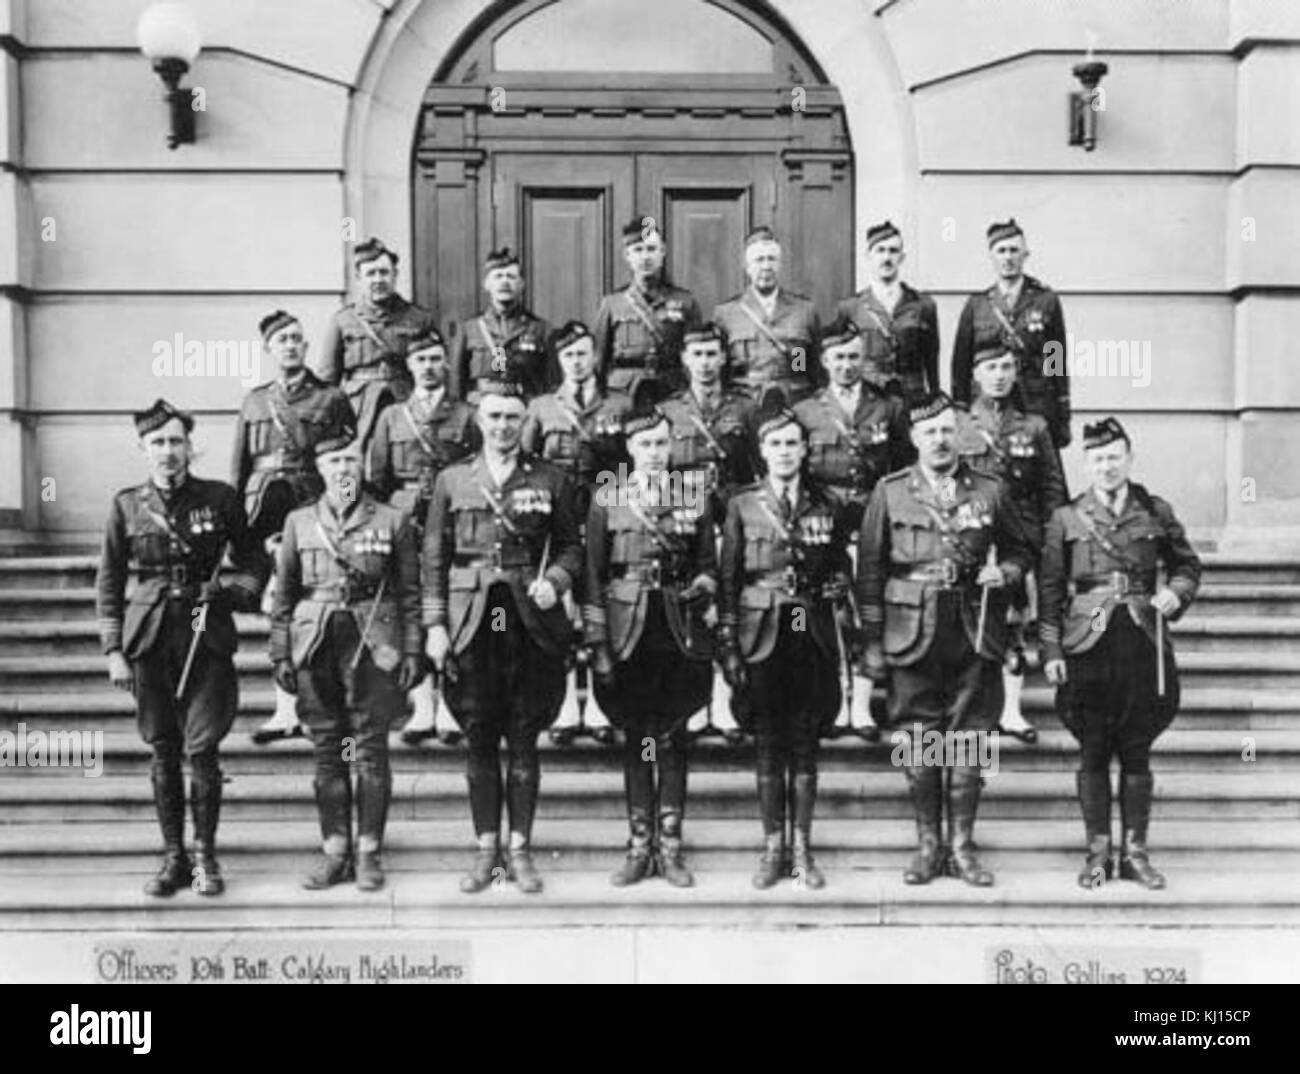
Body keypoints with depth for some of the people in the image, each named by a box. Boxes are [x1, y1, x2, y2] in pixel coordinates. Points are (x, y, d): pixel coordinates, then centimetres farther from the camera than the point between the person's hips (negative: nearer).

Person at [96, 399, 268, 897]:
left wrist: (232, 591, -10)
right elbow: (109, 583, 8)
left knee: (202, 749, -4)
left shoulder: (220, 499, 1)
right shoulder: (126, 506, 4)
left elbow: (253, 563, 10)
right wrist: (113, 650, 2)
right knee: (163, 750, 6)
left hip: (207, 637, -1)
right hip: (150, 639, 2)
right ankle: (173, 858, 17)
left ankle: (205, 857, 11)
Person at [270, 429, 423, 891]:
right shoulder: (298, 522, 9)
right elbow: (283, 595, 11)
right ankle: (335, 851, 16)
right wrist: (281, 655, 5)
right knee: (326, 751, 7)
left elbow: (410, 594, 4)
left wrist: (412, 652, -1)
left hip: (373, 646, -2)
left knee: (370, 750, 0)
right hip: (316, 648, 2)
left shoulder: (393, 521, 4)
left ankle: (368, 852, 10)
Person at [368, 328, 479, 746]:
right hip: (405, 525, 2)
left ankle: (449, 708, 3)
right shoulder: (392, 417, 14)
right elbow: (375, 479, 13)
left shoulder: (465, 417, 8)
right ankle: (423, 708, 6)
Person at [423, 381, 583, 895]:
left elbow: (571, 546, 9)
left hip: (532, 623, 0)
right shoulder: (452, 480, 7)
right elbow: (434, 558, 7)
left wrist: (554, 581, -11)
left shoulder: (551, 480, 6)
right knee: (479, 741, 6)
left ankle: (520, 850, 14)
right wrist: (434, 625, 0)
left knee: (524, 741, 4)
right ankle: (486, 850, 16)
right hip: (471, 624, 1)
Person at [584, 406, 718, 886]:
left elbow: (709, 566, 13)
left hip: (680, 634, 1)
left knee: (672, 738, 4)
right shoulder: (607, 501, 4)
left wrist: (701, 587, -10)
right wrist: (597, 644, -3)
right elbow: (594, 576, 2)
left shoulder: (695, 499, 7)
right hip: (629, 634, 0)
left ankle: (670, 847, 11)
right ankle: (639, 847, 13)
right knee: (635, 738, 5)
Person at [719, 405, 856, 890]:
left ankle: (802, 850, 14)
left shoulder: (827, 508, 7)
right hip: (762, 639, -1)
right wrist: (729, 648, -5)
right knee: (768, 746, 4)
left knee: (804, 746, 5)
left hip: (812, 638, 1)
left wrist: (830, 586, -7)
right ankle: (773, 848, 14)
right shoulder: (742, 505, 2)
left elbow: (843, 572, 17)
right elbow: (728, 580, 1)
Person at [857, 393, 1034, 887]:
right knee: (918, 745, 4)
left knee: (967, 744, 4)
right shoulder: (890, 493, 4)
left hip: (975, 636, 1)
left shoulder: (990, 492, 6)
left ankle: (962, 847, 15)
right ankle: (928, 846, 16)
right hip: (912, 635, -1)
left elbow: (1021, 549, 18)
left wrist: (1005, 572, -6)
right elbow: (869, 569, 3)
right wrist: (872, 642, -1)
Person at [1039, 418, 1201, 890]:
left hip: (1143, 644, 1)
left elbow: (1188, 564, 17)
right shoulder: (1066, 518, 3)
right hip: (1088, 645, -1)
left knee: (1137, 753, 6)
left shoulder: (1156, 512, 6)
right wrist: (1051, 651, -3)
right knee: (1092, 753, 4)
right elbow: (1050, 589, 3)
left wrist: (1175, 592, -5)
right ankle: (1097, 851, 13)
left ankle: (1136, 851, 15)